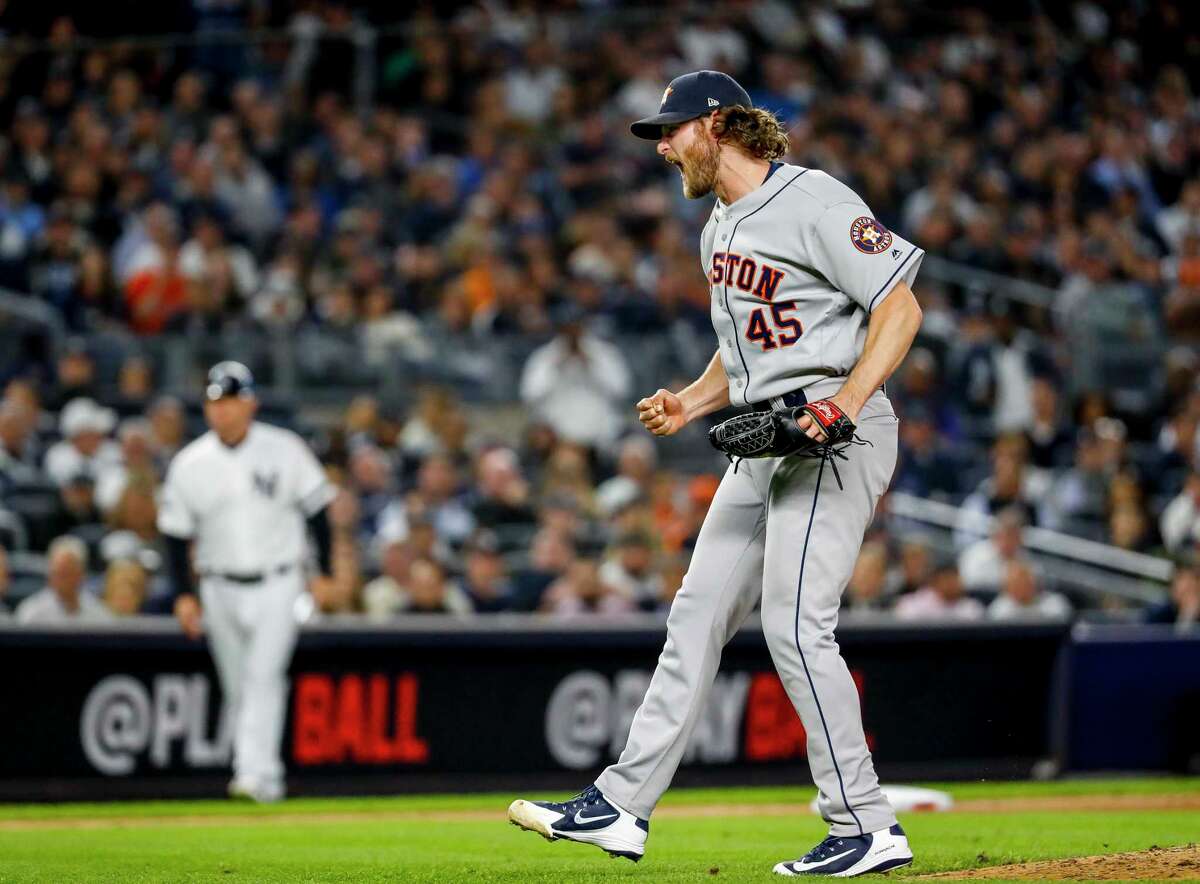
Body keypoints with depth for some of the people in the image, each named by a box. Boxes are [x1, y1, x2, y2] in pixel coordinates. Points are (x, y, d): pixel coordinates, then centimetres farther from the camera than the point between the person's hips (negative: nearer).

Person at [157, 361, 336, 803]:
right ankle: (267, 774, 19)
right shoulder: (189, 464, -1)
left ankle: (256, 772, -23)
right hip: (220, 589, 3)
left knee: (263, 675, -16)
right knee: (237, 687, 7)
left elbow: (316, 509, 3)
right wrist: (183, 594, -4)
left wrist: (325, 572, 0)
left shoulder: (284, 450, -5)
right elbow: (175, 533, 3)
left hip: (277, 584, -3)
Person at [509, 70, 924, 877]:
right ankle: (622, 807, 13)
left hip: (835, 435, -10)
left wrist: (846, 401, -28)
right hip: (765, 439, 10)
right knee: (698, 614, 9)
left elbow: (900, 305, -16)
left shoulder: (814, 203, -12)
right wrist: (690, 403, 10)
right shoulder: (720, 231, 18)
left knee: (795, 624, -15)